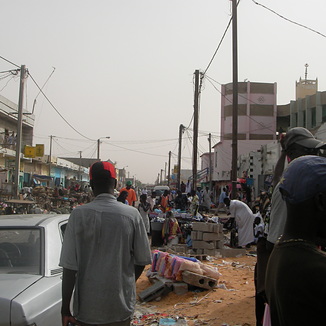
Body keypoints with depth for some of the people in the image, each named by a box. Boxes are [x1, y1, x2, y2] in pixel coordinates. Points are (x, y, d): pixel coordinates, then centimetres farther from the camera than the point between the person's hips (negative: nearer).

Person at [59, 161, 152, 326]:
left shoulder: (79, 214, -10)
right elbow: (142, 261, -1)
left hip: (87, 308, -1)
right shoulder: (132, 215, -7)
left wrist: (65, 309, -3)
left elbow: (69, 266, -11)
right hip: (121, 307, 1)